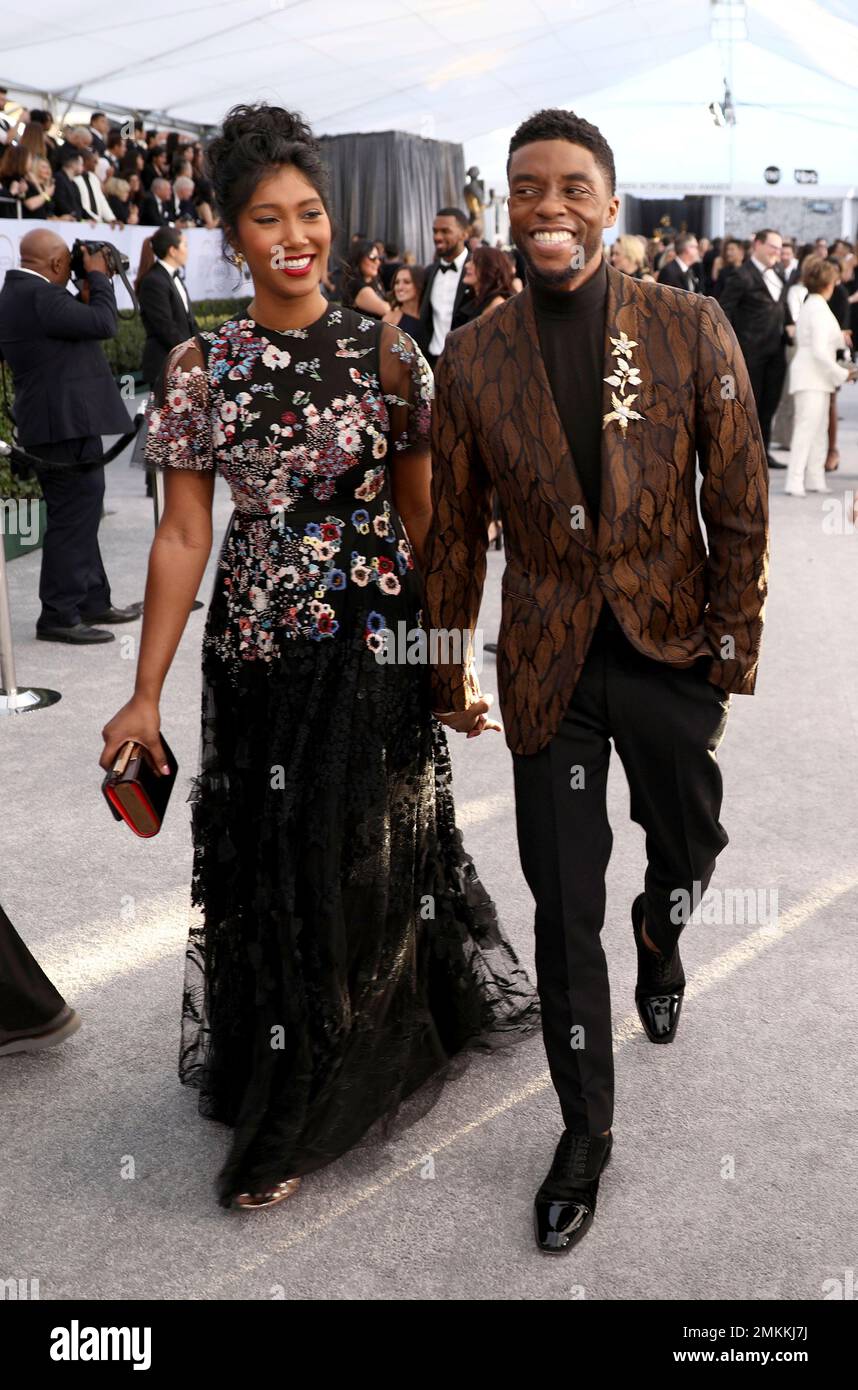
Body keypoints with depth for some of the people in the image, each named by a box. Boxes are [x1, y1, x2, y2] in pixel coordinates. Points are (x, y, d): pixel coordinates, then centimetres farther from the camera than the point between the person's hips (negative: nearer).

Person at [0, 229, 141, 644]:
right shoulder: (40, 295, -18)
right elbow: (105, 324, -16)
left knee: (79, 516, 18)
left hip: (60, 424, 11)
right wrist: (98, 277, -4)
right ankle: (59, 616, 1)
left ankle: (93, 601, 28)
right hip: (67, 426, -11)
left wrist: (87, 291, 12)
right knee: (72, 521, -5)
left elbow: (76, 326, 19)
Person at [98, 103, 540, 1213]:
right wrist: (147, 694, -4)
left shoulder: (387, 353, -3)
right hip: (255, 654, 1)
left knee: (360, 858, 6)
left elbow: (423, 520, 2)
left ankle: (297, 1117, 25)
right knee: (264, 863, 10)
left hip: (374, 645, -1)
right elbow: (182, 536, 0)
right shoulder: (200, 366, 0)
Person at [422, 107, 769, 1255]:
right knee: (565, 910, 6)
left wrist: (734, 650, -3)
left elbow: (740, 504, -2)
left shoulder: (692, 328, -7)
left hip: (671, 648, 0)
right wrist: (449, 675, 10)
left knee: (689, 849, 19)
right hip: (549, 667, 0)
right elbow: (455, 533, 5)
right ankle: (585, 1135, 24)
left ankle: (660, 942, 58)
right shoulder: (473, 357, -3)